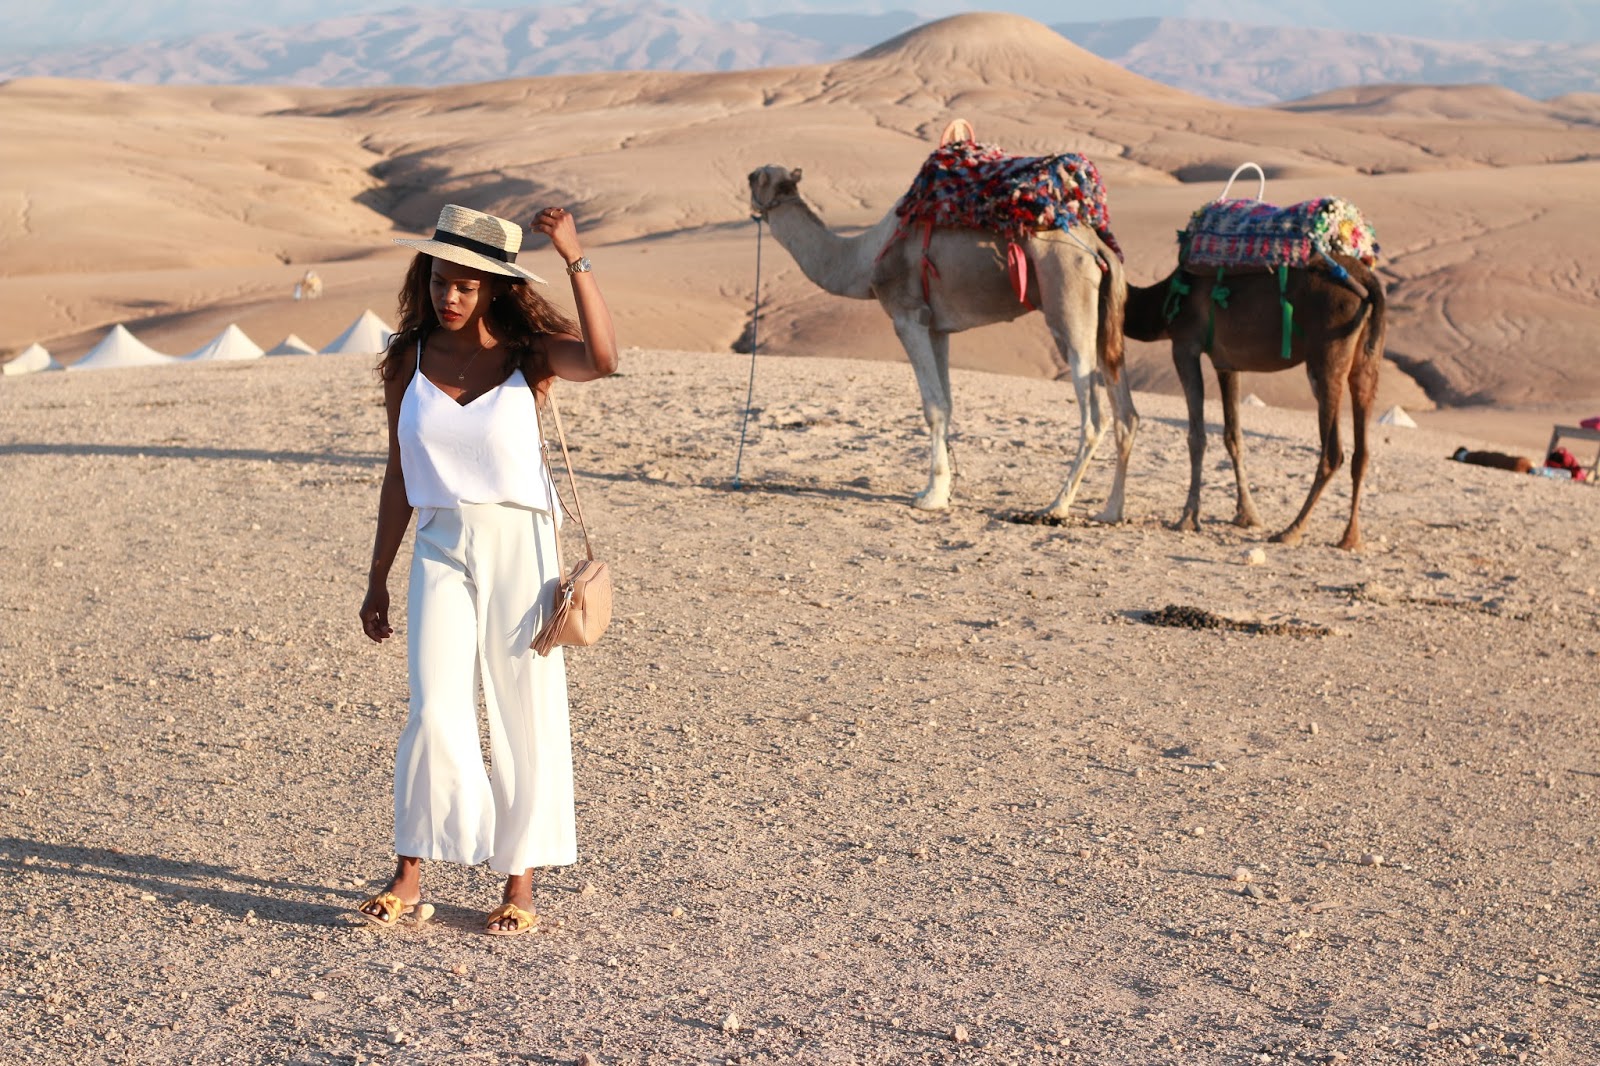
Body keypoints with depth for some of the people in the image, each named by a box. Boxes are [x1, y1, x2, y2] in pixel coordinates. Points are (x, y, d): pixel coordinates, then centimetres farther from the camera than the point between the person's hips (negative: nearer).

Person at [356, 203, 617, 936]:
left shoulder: (528, 352, -3)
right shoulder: (408, 362, 6)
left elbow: (603, 360, -26)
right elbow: (399, 477, 13)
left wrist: (574, 259, -32)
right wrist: (378, 579, 14)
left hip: (518, 546, -1)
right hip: (441, 550, 2)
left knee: (525, 717, 4)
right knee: (435, 713, -10)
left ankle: (520, 885, 15)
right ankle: (409, 876, 3)